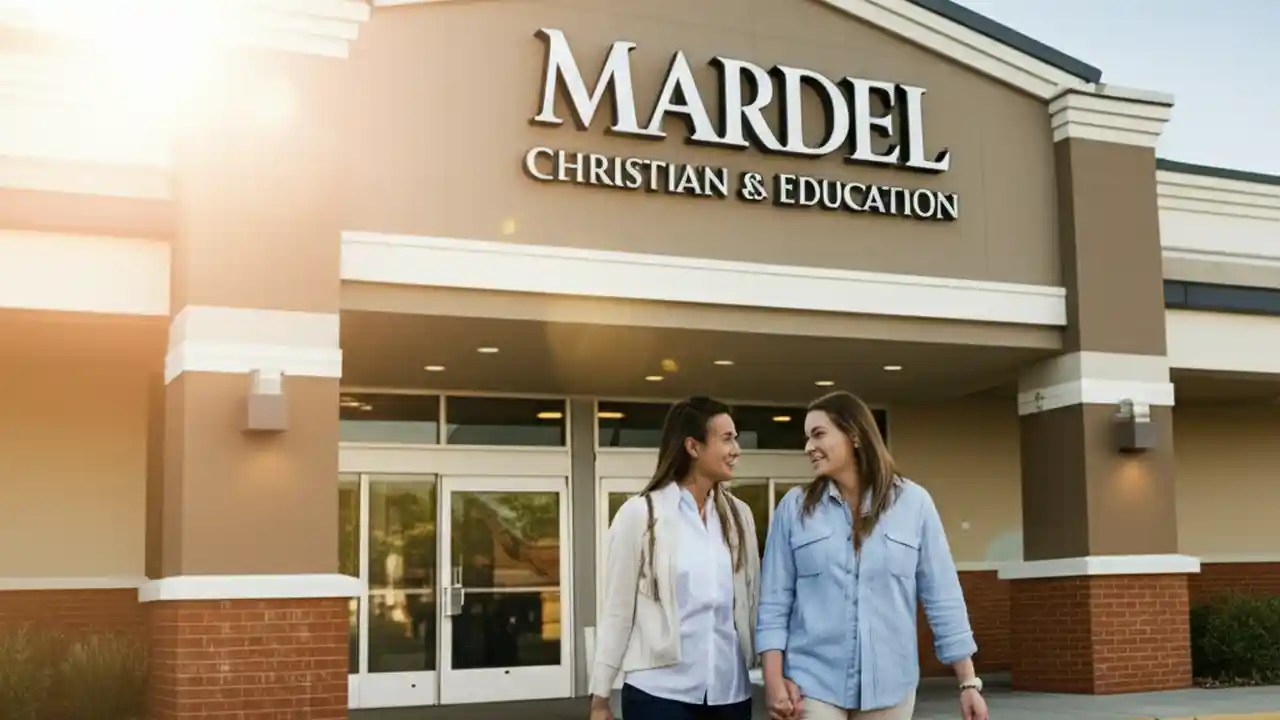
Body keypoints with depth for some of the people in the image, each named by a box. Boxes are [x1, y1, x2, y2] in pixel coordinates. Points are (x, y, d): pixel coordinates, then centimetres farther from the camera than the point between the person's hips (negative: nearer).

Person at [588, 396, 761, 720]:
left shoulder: (739, 515, 7)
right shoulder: (640, 513, -3)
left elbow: (752, 602, 10)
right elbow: (616, 611, -2)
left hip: (730, 692, 4)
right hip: (659, 691, -4)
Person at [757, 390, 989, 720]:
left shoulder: (913, 502, 1)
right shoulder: (794, 507, 1)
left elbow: (942, 598, 2)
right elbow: (774, 601, 1)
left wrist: (968, 682, 1)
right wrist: (774, 680, -8)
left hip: (890, 686, 1)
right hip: (812, 683, -1)